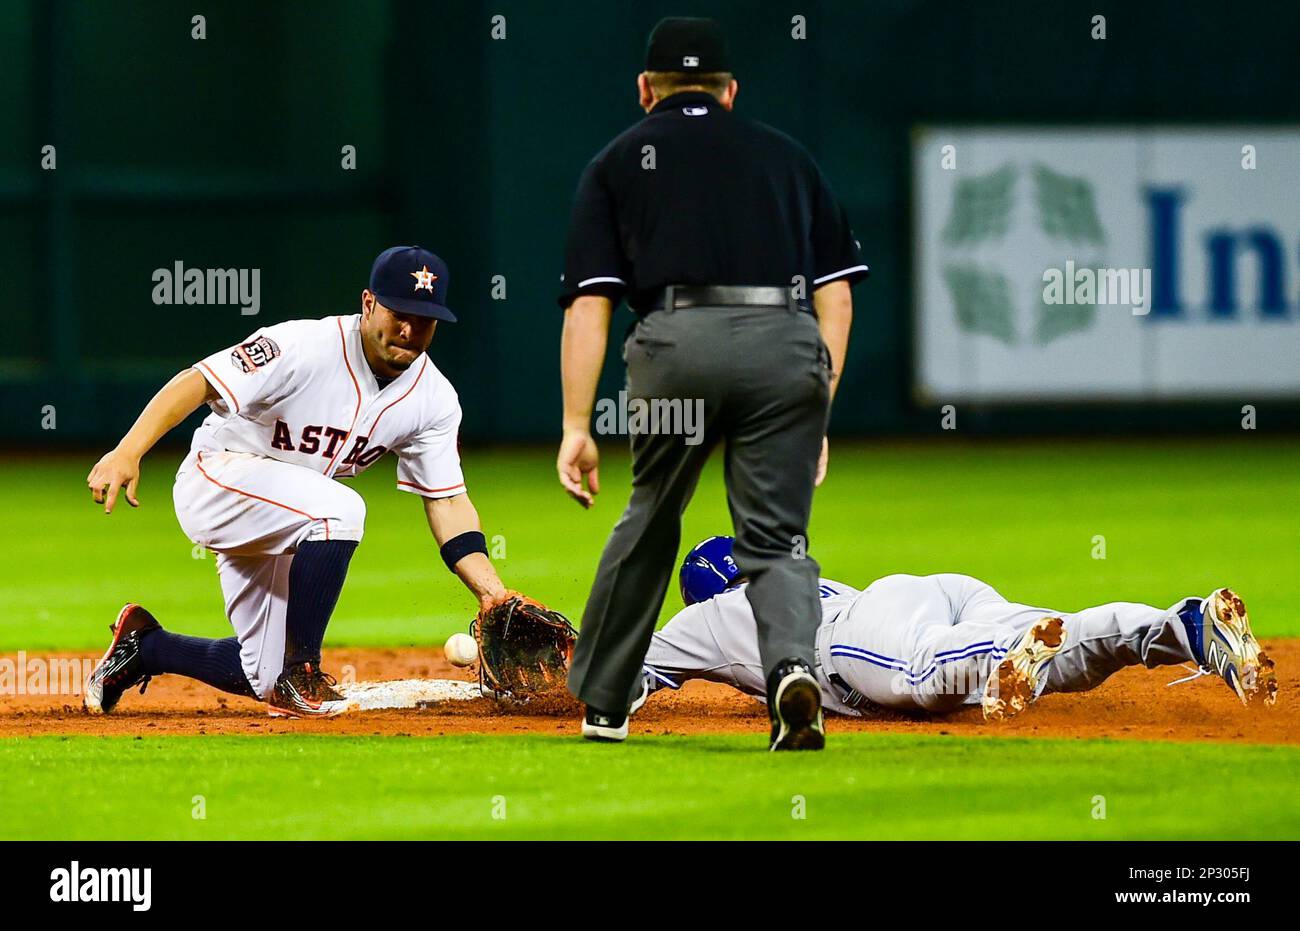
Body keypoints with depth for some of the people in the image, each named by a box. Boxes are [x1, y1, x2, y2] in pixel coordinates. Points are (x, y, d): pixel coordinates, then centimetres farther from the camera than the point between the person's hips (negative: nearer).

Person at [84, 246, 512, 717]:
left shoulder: (434, 399, -5)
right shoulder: (306, 347, -25)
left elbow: (447, 501, -3)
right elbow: (198, 382, -28)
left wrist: (493, 594, -14)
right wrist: (128, 452, -40)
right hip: (217, 478, -8)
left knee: (264, 677, 7)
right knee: (339, 508, -35)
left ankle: (145, 646, 31)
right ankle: (300, 673, -22)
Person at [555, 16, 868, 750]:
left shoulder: (619, 162, 21)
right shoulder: (786, 154, 27)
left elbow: (589, 304, 10)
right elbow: (836, 294, 18)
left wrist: (577, 428, 8)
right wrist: (816, 418, 20)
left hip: (680, 338, -1)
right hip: (788, 345, 1)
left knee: (651, 520, 19)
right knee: (777, 537, 5)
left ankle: (602, 703, 29)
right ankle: (792, 665, -24)